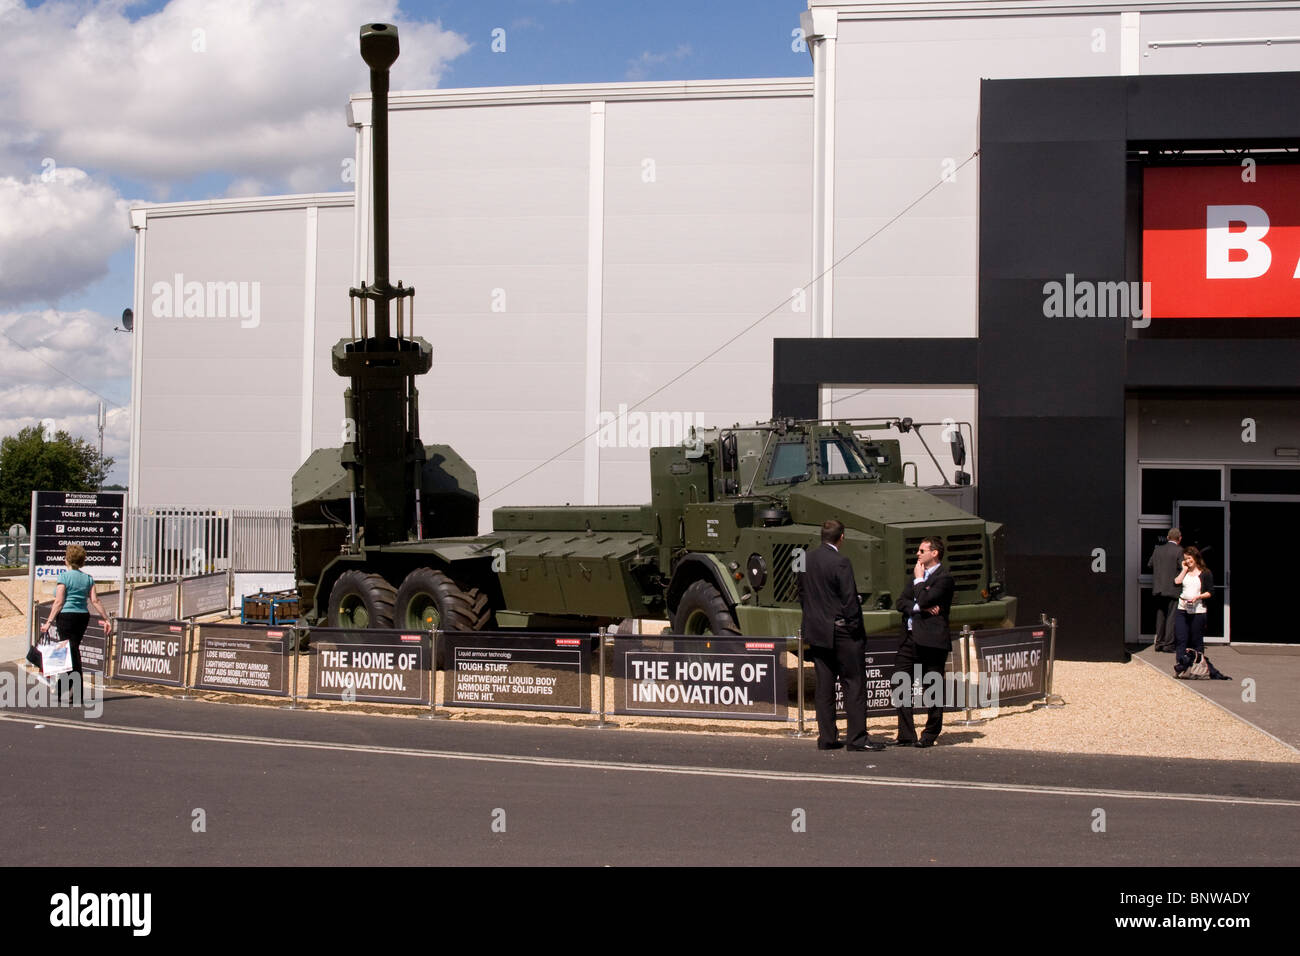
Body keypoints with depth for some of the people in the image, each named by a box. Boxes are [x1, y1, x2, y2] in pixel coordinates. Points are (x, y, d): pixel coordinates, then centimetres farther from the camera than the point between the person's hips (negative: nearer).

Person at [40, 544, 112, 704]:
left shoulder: (64, 577, -7)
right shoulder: (88, 578, 8)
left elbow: (59, 602, -12)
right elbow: (95, 601, 2)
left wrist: (49, 622, -10)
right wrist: (107, 619, 4)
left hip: (67, 616, -6)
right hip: (83, 616, 6)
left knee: (71, 652, -6)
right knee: (73, 651, 14)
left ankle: (76, 692, -10)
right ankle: (63, 690, 22)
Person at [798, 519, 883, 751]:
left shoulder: (807, 560, 6)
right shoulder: (840, 562, -16)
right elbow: (849, 600, -17)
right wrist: (856, 628, -8)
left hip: (815, 631, 7)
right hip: (840, 632, -7)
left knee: (824, 686, 10)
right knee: (854, 684, -1)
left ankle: (826, 737, 12)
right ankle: (857, 738, -2)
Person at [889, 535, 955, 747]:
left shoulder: (944, 578, -8)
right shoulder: (918, 573, 16)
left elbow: (923, 600, -21)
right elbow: (900, 603, 8)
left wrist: (919, 580, -5)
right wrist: (920, 607, -10)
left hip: (931, 640, -8)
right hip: (910, 638, 8)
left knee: (933, 688, 3)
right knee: (900, 684, 6)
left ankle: (930, 735, 14)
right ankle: (906, 735, 12)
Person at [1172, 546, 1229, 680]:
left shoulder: (1206, 573, 3)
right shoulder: (1184, 572, 16)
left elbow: (1210, 592, 0)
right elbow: (1176, 582, -3)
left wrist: (1198, 597, -15)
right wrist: (1184, 569, 2)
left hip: (1197, 611, -3)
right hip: (1182, 610, 3)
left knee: (1196, 641, 1)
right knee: (1180, 639, -6)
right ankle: (1180, 665, -8)